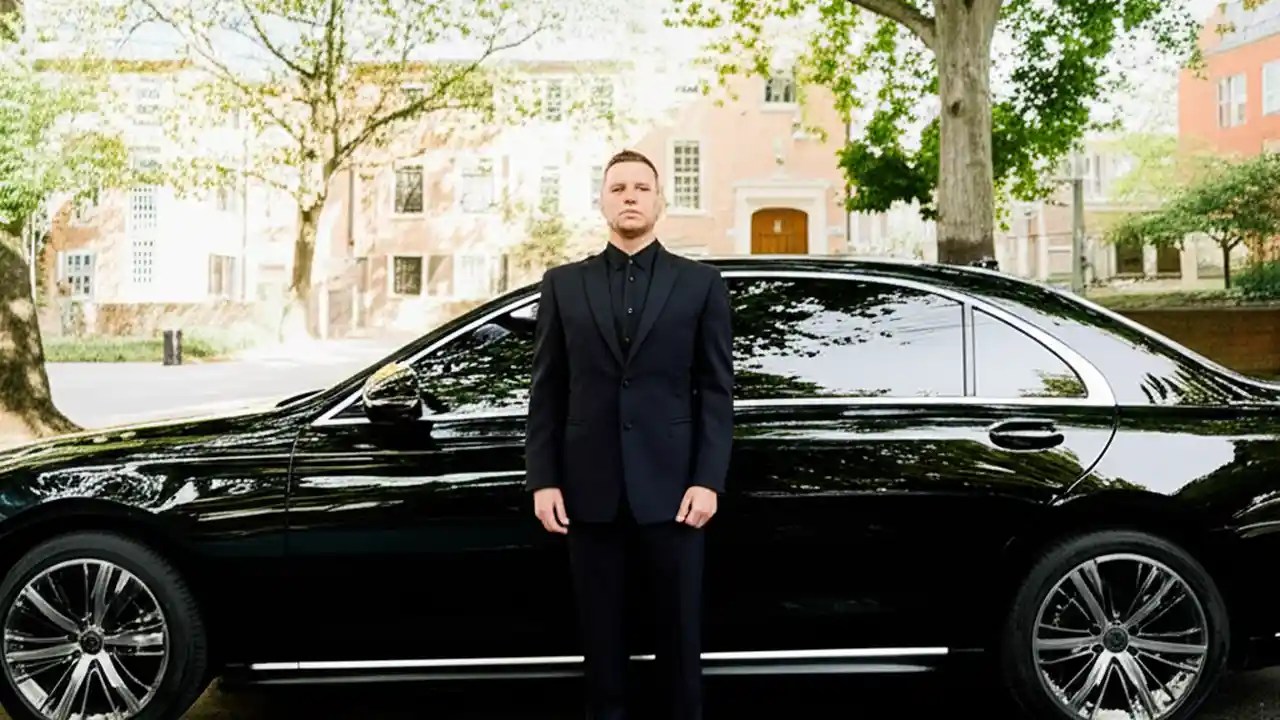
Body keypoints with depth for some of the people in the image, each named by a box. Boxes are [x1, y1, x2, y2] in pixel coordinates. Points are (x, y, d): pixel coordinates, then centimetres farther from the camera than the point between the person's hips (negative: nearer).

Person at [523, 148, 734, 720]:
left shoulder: (700, 283, 7)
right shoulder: (564, 284, 11)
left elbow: (716, 392, 2)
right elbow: (547, 392, 7)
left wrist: (707, 481, -7)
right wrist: (543, 480, 0)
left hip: (670, 487, -1)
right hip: (590, 489, 1)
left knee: (679, 635, 5)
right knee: (601, 636, 8)